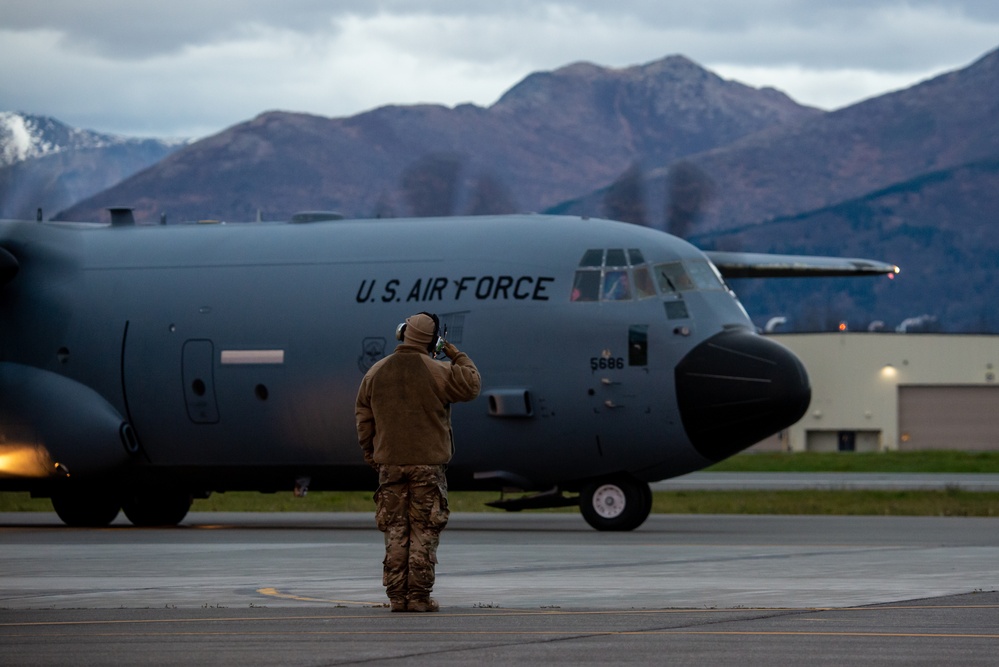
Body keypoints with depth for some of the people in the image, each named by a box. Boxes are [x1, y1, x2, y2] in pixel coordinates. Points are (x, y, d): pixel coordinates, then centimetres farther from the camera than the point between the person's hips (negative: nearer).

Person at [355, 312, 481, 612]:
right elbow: (471, 387, 0)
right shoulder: (437, 371, -9)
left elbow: (364, 421, 9)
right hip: (428, 464, -3)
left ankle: (397, 596, 5)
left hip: (390, 464, 3)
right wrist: (457, 356, 9)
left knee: (395, 531, 7)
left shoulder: (376, 373, 6)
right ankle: (419, 596, -4)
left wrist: (371, 457, 18)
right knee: (424, 531, -1)